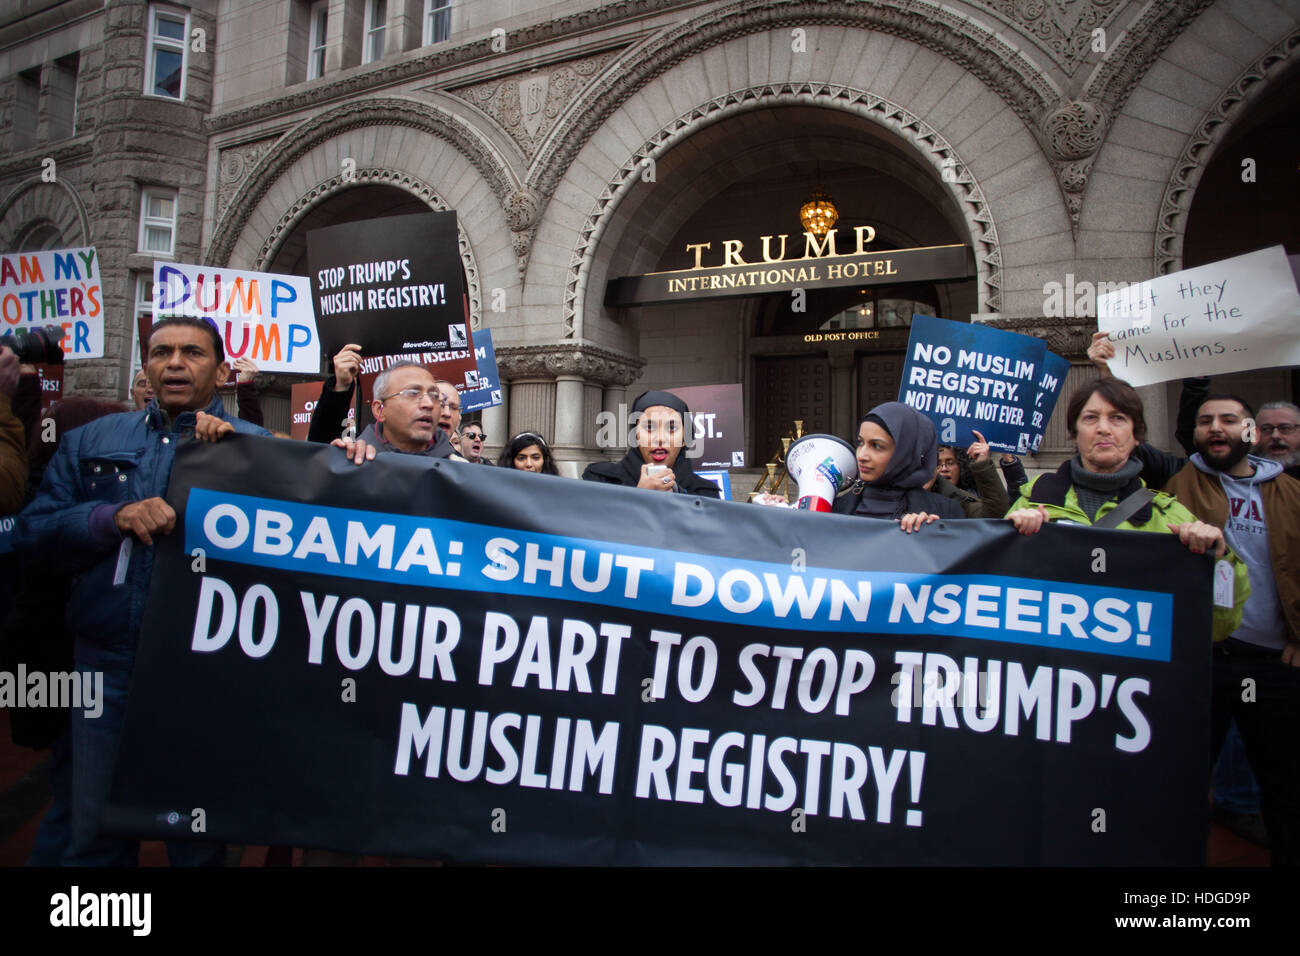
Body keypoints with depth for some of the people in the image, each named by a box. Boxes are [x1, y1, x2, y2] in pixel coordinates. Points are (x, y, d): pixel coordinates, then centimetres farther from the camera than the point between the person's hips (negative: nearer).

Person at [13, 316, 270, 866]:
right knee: (95, 839, 16)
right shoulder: (92, 441, 10)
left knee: (199, 842, 13)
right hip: (106, 665, 3)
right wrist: (114, 519, -13)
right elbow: (30, 532, 3)